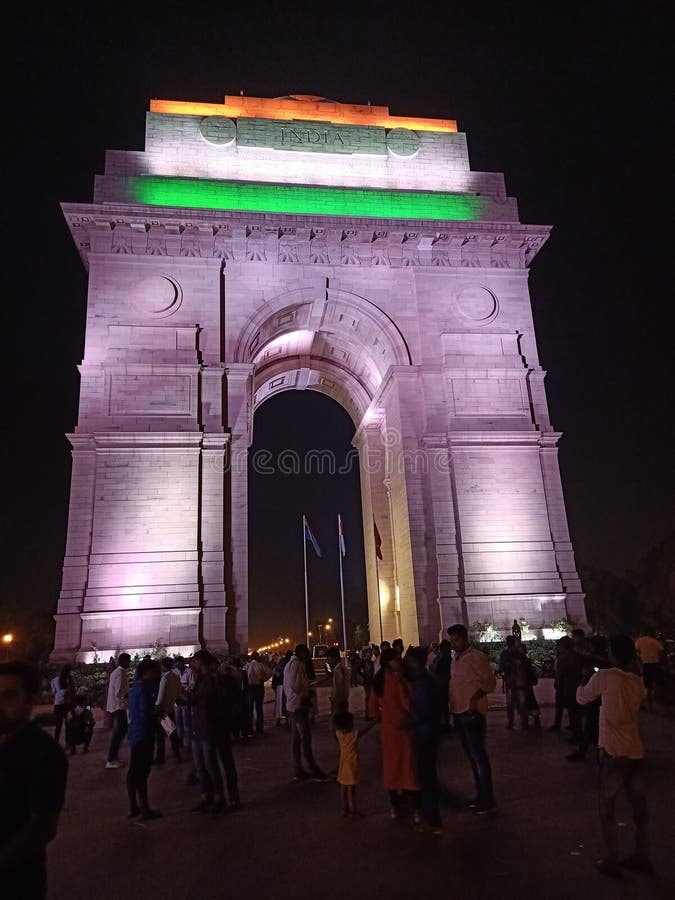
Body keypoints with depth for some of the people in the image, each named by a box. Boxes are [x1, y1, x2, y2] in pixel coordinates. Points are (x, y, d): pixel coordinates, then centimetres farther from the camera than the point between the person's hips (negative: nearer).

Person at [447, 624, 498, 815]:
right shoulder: (457, 659, 14)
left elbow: (490, 681, -15)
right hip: (459, 712, 8)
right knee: (471, 755, 16)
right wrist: (452, 705, 8)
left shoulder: (476, 657, -11)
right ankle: (481, 795, 27)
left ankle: (488, 801, 2)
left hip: (472, 712, -8)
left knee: (479, 755, -5)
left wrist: (476, 697, -28)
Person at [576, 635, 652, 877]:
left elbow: (582, 699, 3)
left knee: (607, 807, 8)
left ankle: (611, 861, 12)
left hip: (614, 752, -6)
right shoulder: (637, 682, 5)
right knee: (638, 806, 17)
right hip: (636, 752, 6)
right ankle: (642, 857, 28)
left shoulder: (604, 677, -12)